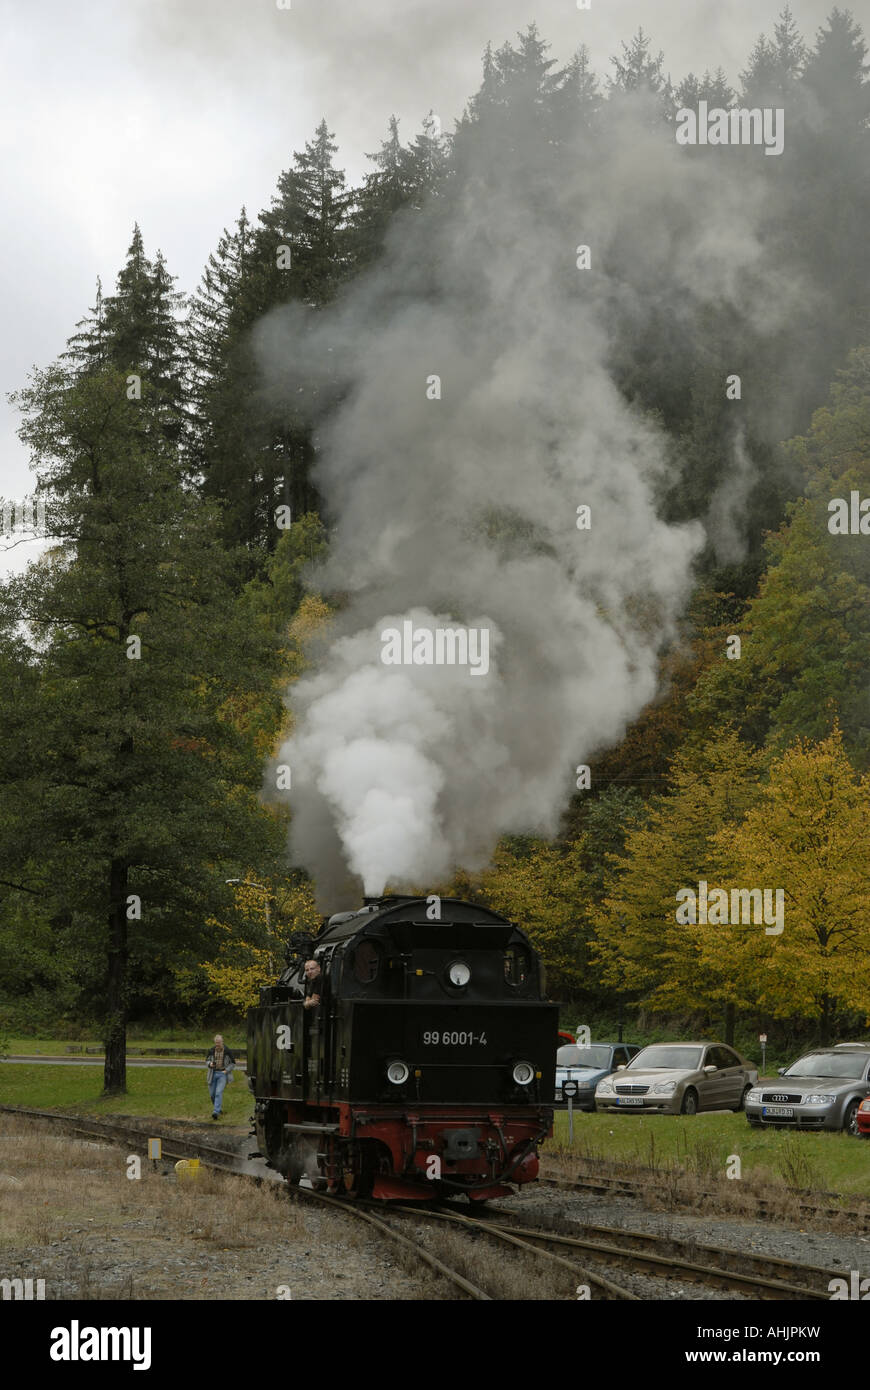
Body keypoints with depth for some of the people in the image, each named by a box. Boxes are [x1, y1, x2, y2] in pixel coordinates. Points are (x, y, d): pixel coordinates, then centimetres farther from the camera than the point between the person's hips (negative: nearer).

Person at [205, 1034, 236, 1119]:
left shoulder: (227, 1051, -7)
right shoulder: (212, 1050, -1)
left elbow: (233, 1063, 2)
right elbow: (207, 1061, 10)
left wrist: (226, 1070, -12)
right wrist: (210, 1064, -14)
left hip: (222, 1074, -3)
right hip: (213, 1073, 3)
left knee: (219, 1092, -17)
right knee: (212, 1093, 7)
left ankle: (216, 1112, -22)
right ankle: (217, 1108, 33)